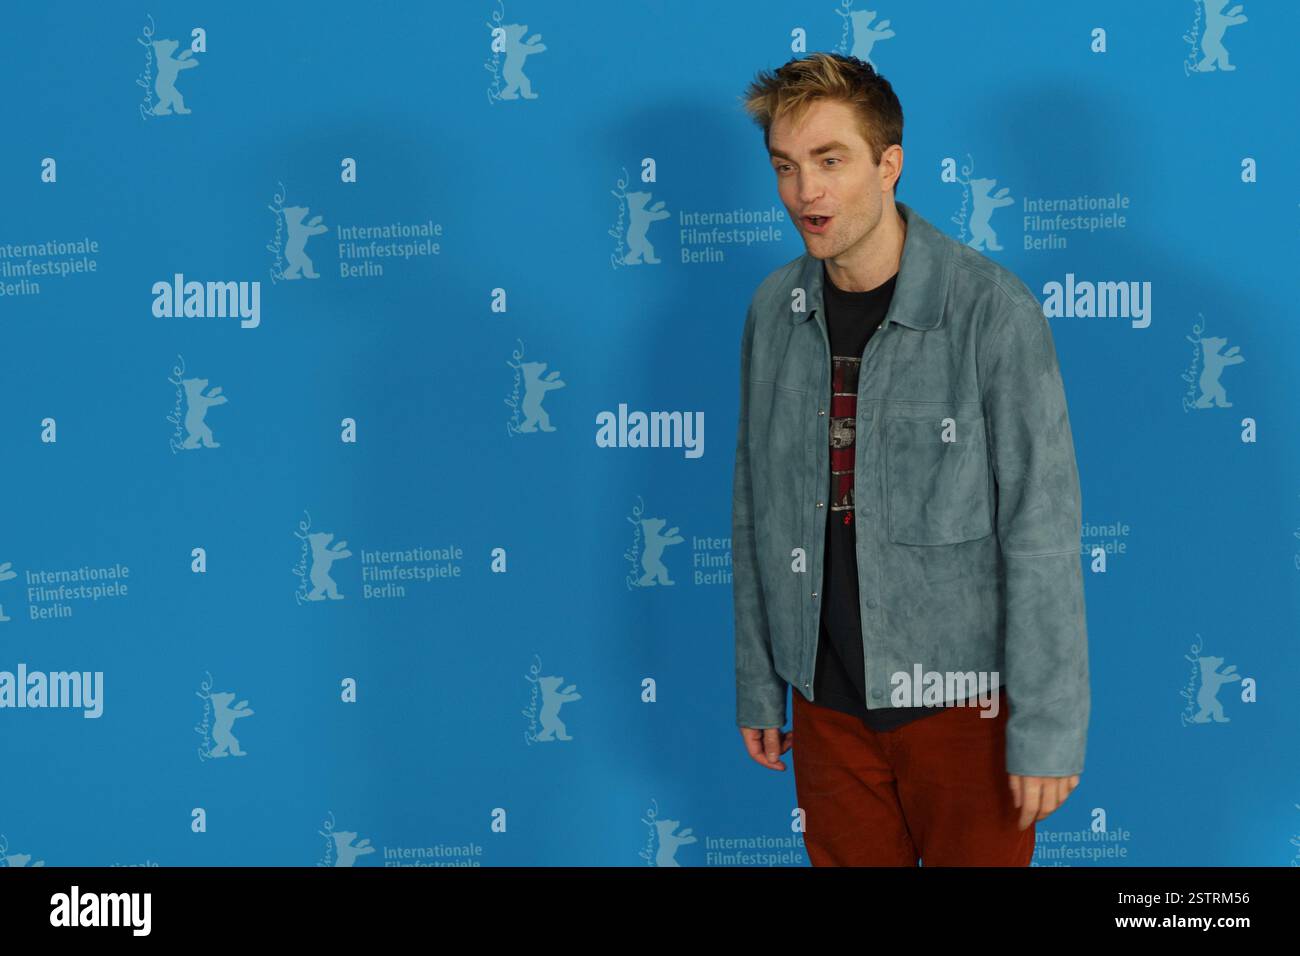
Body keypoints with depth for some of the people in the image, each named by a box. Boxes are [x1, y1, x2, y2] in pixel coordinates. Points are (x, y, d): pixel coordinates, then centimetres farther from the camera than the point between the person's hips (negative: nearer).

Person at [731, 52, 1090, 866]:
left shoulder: (991, 310, -14)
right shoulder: (775, 311, 1)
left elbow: (1042, 531, -15)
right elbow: (757, 514, 8)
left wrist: (1048, 725, -15)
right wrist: (758, 685, 9)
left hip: (964, 702, -4)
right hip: (829, 701, 4)